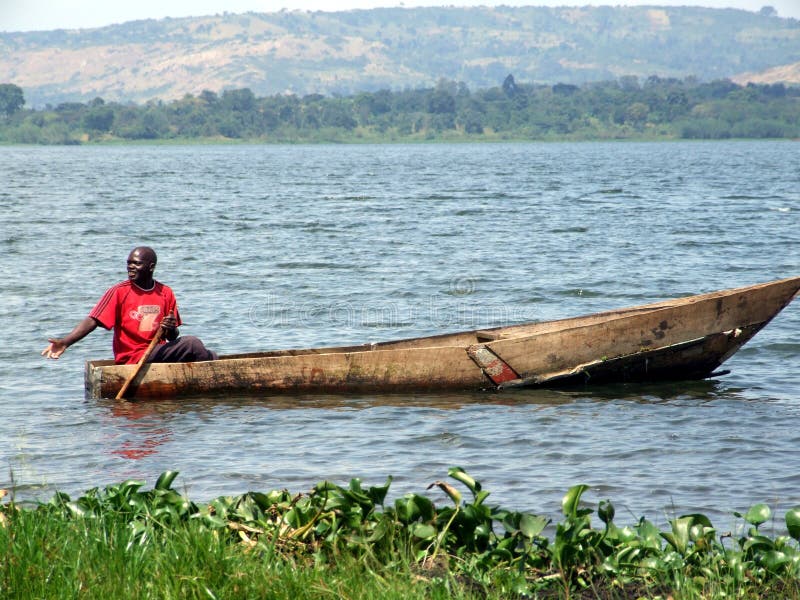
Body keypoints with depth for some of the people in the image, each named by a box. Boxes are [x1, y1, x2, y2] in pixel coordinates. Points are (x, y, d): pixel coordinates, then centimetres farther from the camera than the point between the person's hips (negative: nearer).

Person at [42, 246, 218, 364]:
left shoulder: (165, 293, 9)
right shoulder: (119, 292, -3)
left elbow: (172, 337, 13)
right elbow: (92, 321, -11)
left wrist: (171, 330, -12)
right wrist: (65, 342, -24)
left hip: (159, 352, 5)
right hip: (132, 358, -5)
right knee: (191, 344, -23)